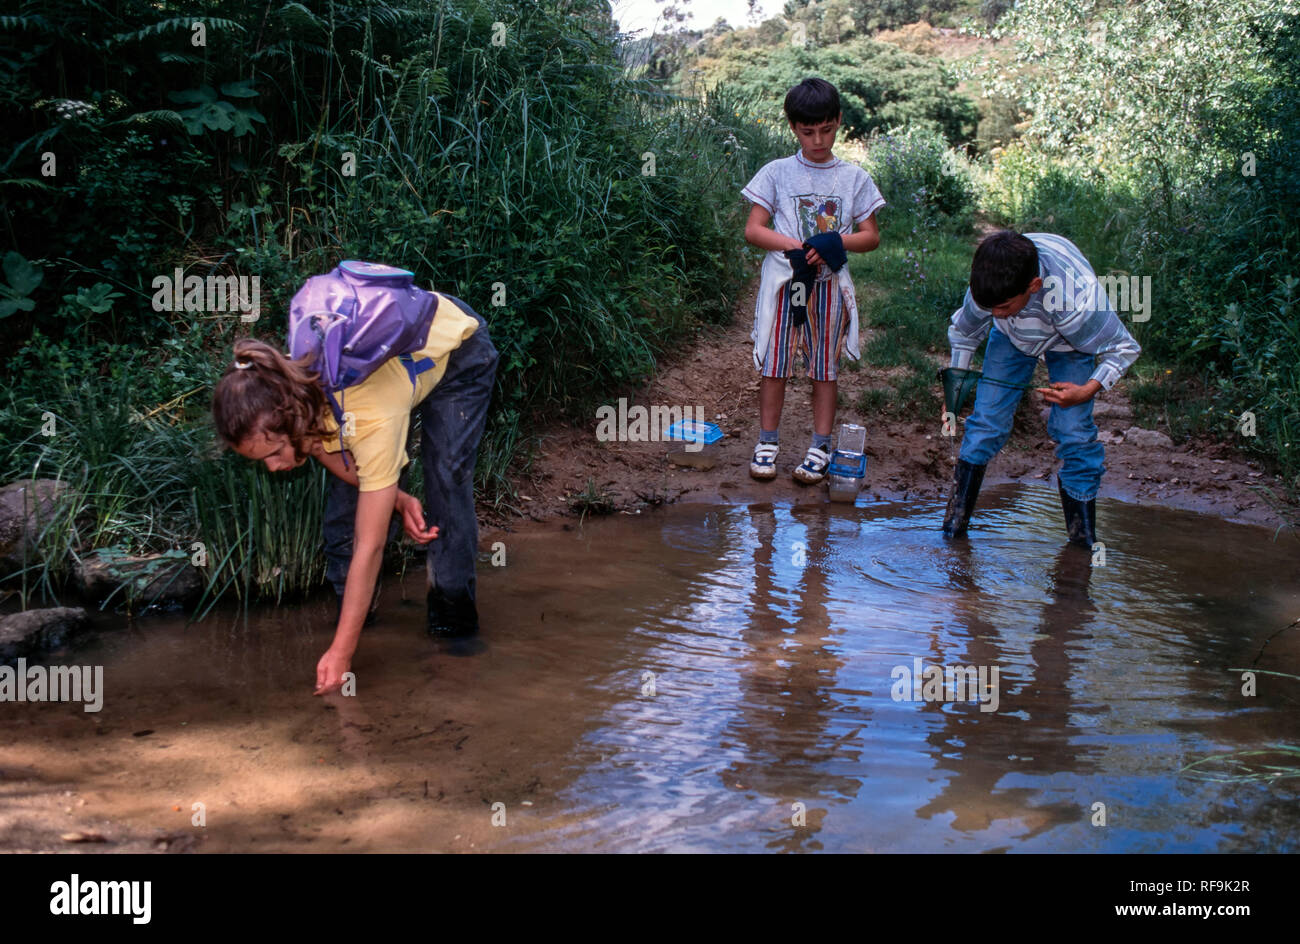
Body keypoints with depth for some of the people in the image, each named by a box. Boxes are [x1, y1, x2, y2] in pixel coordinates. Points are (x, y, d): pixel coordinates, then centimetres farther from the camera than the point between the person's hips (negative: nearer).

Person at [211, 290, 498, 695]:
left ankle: (454, 621, 3)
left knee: (447, 486, -14)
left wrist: (340, 653, -38)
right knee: (348, 490, -6)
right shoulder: (283, 393, -28)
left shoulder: (370, 418, -45)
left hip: (457, 343, -5)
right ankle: (353, 609, 8)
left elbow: (370, 547, -39)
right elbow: (342, 465, -7)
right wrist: (398, 500, -23)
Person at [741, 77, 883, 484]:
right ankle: (767, 442, 12)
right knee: (774, 364, 2)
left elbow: (871, 236, 5)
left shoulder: (855, 178, 6)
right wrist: (798, 247, -16)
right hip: (783, 281, -1)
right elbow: (753, 230, -2)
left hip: (830, 283, 1)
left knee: (824, 367, 5)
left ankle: (819, 447, 12)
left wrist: (833, 243, -15)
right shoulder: (777, 173, 2)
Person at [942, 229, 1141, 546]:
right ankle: (954, 527, 0)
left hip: (1070, 344, -2)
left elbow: (1123, 348, -23)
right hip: (1012, 337, 2)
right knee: (986, 419, -8)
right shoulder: (990, 283, -34)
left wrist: (1088, 390, -34)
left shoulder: (1078, 297, -43)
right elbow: (963, 332, -8)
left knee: (1073, 432, -13)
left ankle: (1084, 540, -2)